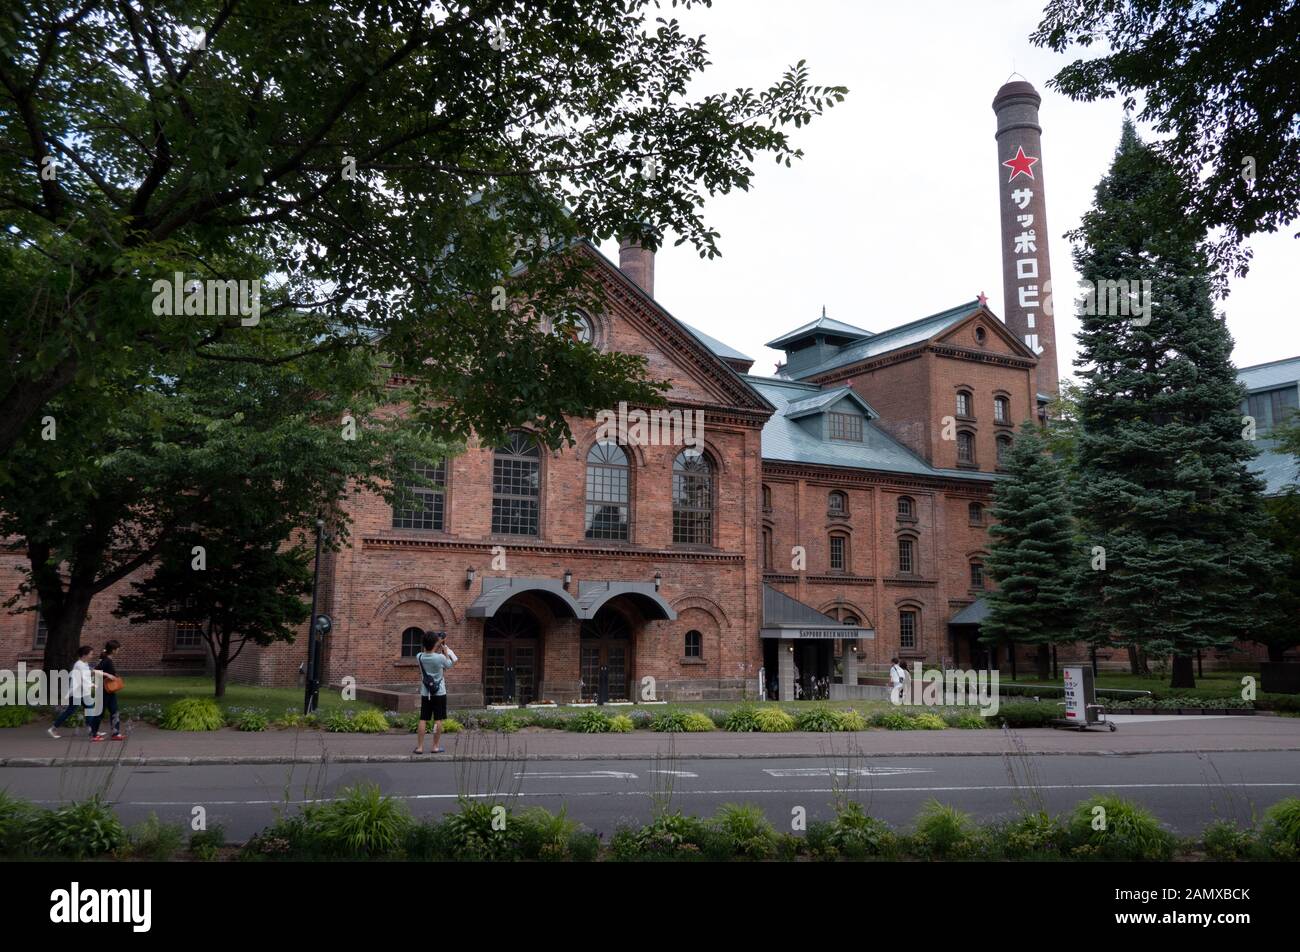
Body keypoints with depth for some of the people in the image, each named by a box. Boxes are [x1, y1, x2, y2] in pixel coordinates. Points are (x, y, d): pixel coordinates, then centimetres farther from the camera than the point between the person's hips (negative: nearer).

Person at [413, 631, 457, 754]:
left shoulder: (419, 657, -6)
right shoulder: (440, 657, -16)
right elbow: (449, 665, 3)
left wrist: (437, 648, 16)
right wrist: (446, 652, 12)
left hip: (425, 693, 3)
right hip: (439, 693, -3)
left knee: (423, 720, 6)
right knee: (438, 720, 5)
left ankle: (419, 746, 6)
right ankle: (435, 747, 7)